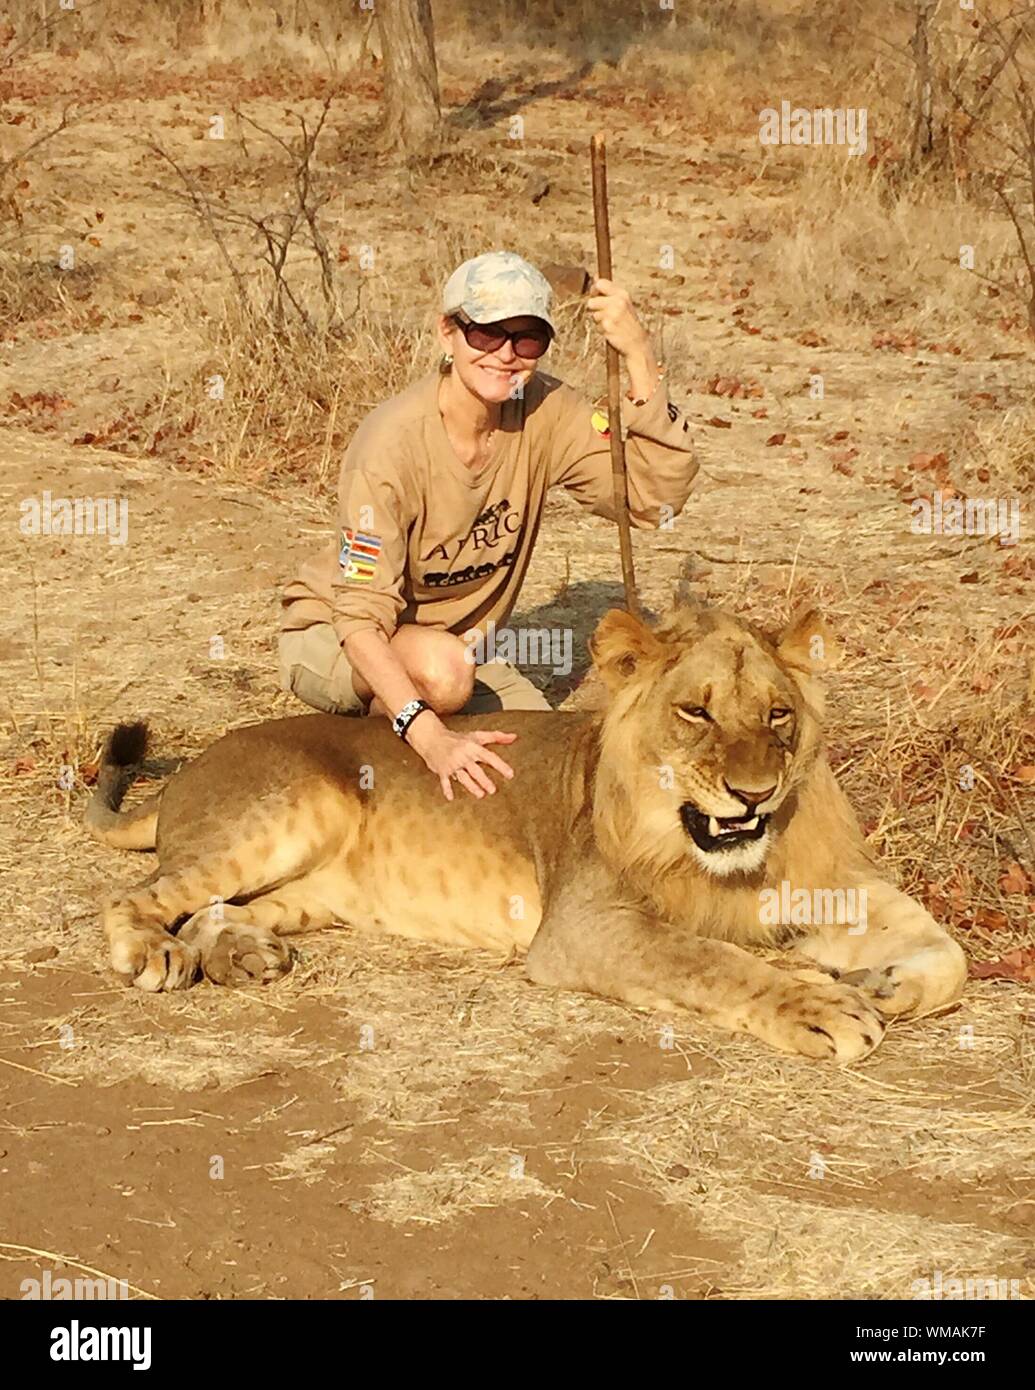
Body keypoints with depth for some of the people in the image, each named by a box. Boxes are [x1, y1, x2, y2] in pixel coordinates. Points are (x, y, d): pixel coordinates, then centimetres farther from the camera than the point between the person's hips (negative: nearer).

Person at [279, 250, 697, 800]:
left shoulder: (544, 413, -13)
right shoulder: (393, 441, -29)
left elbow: (657, 496, -21)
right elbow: (362, 616, -32)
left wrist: (639, 357, -32)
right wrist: (431, 738, -46)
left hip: (459, 641, 6)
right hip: (335, 638, -6)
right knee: (443, 669, -36)